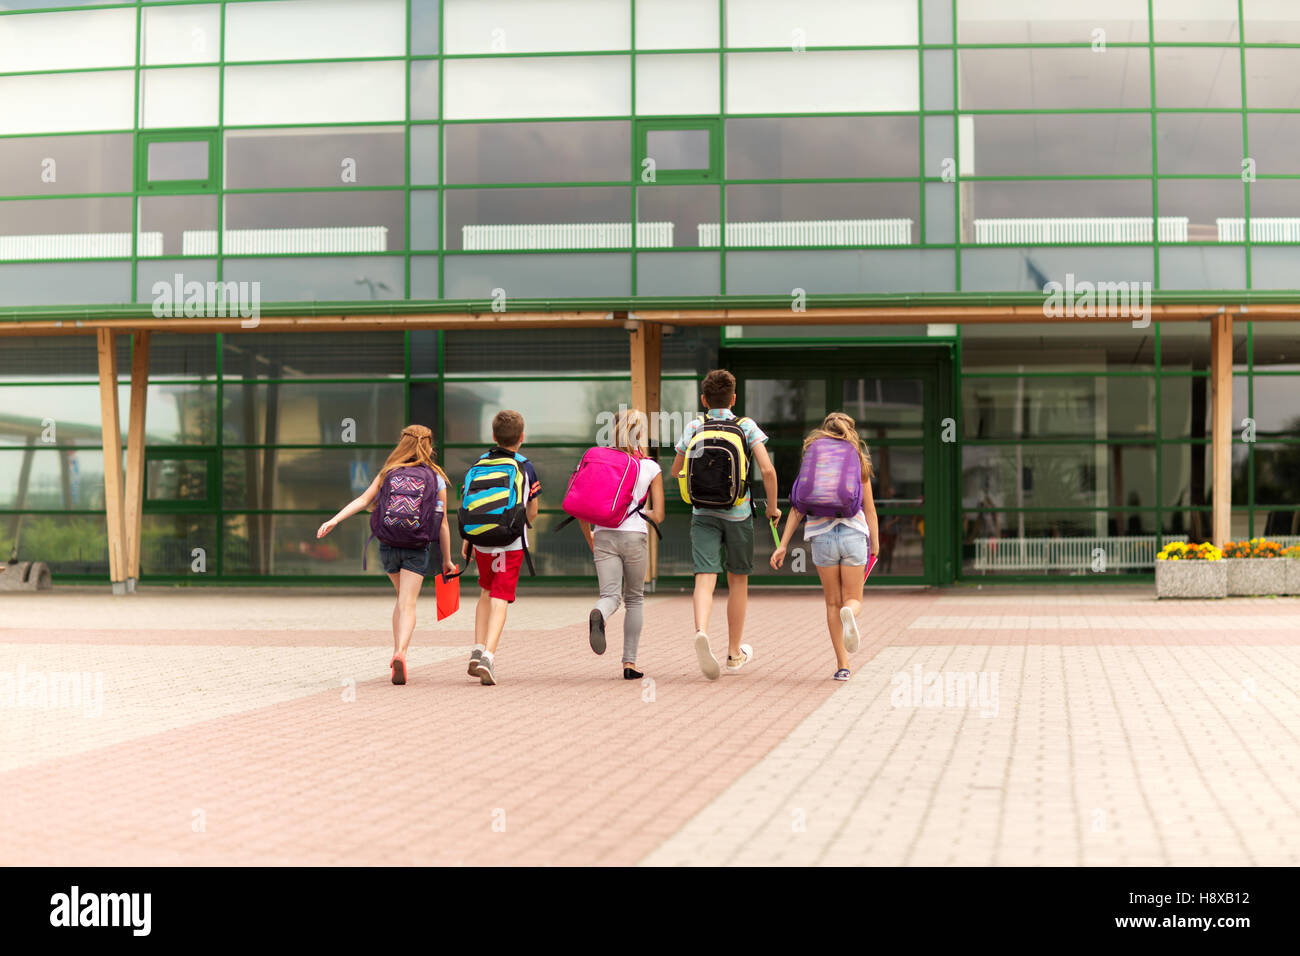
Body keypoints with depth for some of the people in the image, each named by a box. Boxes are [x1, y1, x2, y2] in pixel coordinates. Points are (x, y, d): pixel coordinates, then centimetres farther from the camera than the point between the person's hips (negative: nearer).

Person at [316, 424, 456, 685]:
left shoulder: (387, 473, 6)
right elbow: (442, 524, 2)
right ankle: (400, 653, -29)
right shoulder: (436, 479, 1)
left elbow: (363, 500, -6)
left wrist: (334, 520, -9)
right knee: (408, 605, -8)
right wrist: (447, 559, 9)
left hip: (388, 545, 3)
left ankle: (396, 651, 19)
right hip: (418, 547, -3)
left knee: (402, 598, 23)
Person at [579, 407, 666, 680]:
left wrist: (589, 539, 17)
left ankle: (598, 615, -38)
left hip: (604, 535, 1)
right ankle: (629, 662, 13)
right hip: (634, 535, -1)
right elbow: (658, 515, 0)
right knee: (634, 599, 15)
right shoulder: (651, 468, 2)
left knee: (610, 596, 0)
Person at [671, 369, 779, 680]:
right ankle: (735, 654, 23)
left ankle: (701, 631, -38)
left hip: (703, 513, 0)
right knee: (738, 580, 14)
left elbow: (676, 472, 13)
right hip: (738, 513, 0)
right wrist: (772, 507, 1)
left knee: (705, 577, -8)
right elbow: (767, 470, -12)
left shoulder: (693, 428, 3)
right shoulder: (747, 427, -1)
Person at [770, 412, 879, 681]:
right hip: (853, 534, -1)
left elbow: (798, 507, 2)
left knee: (833, 603, 12)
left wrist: (783, 545, 4)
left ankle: (842, 665, 8)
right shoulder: (859, 463, 6)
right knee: (853, 599, 10)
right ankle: (849, 614, -28)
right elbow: (870, 511, 5)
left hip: (822, 535, 1)